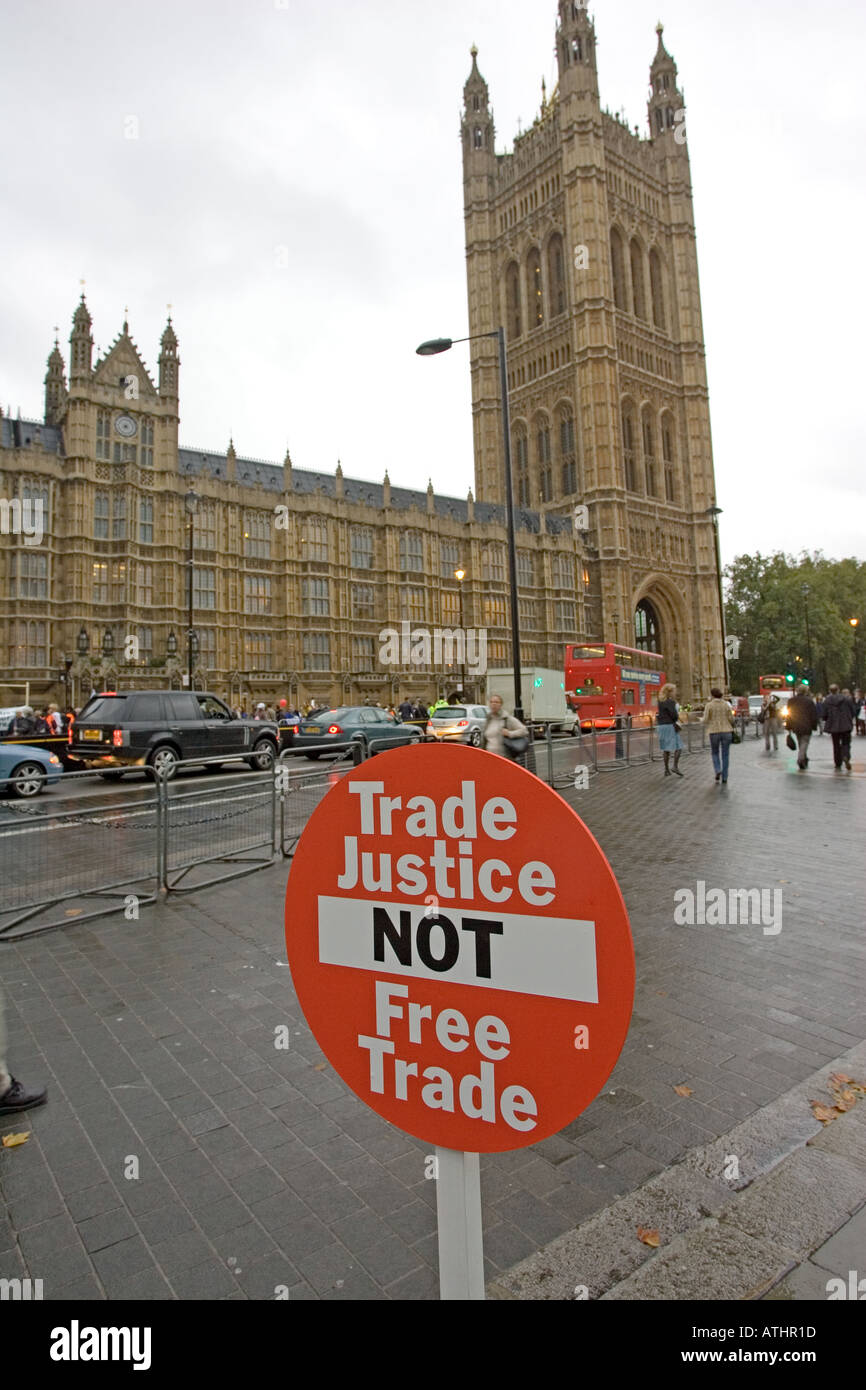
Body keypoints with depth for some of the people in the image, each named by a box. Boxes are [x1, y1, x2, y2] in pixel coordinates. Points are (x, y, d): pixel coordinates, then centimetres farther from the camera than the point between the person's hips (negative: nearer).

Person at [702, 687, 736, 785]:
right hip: (726, 732, 1)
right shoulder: (726, 704, 2)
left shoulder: (709, 705, -4)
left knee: (715, 753, 18)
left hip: (714, 732, -1)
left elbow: (705, 720, -7)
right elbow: (732, 719, 0)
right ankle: (724, 779, 5)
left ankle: (718, 770, -7)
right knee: (725, 755, 8)